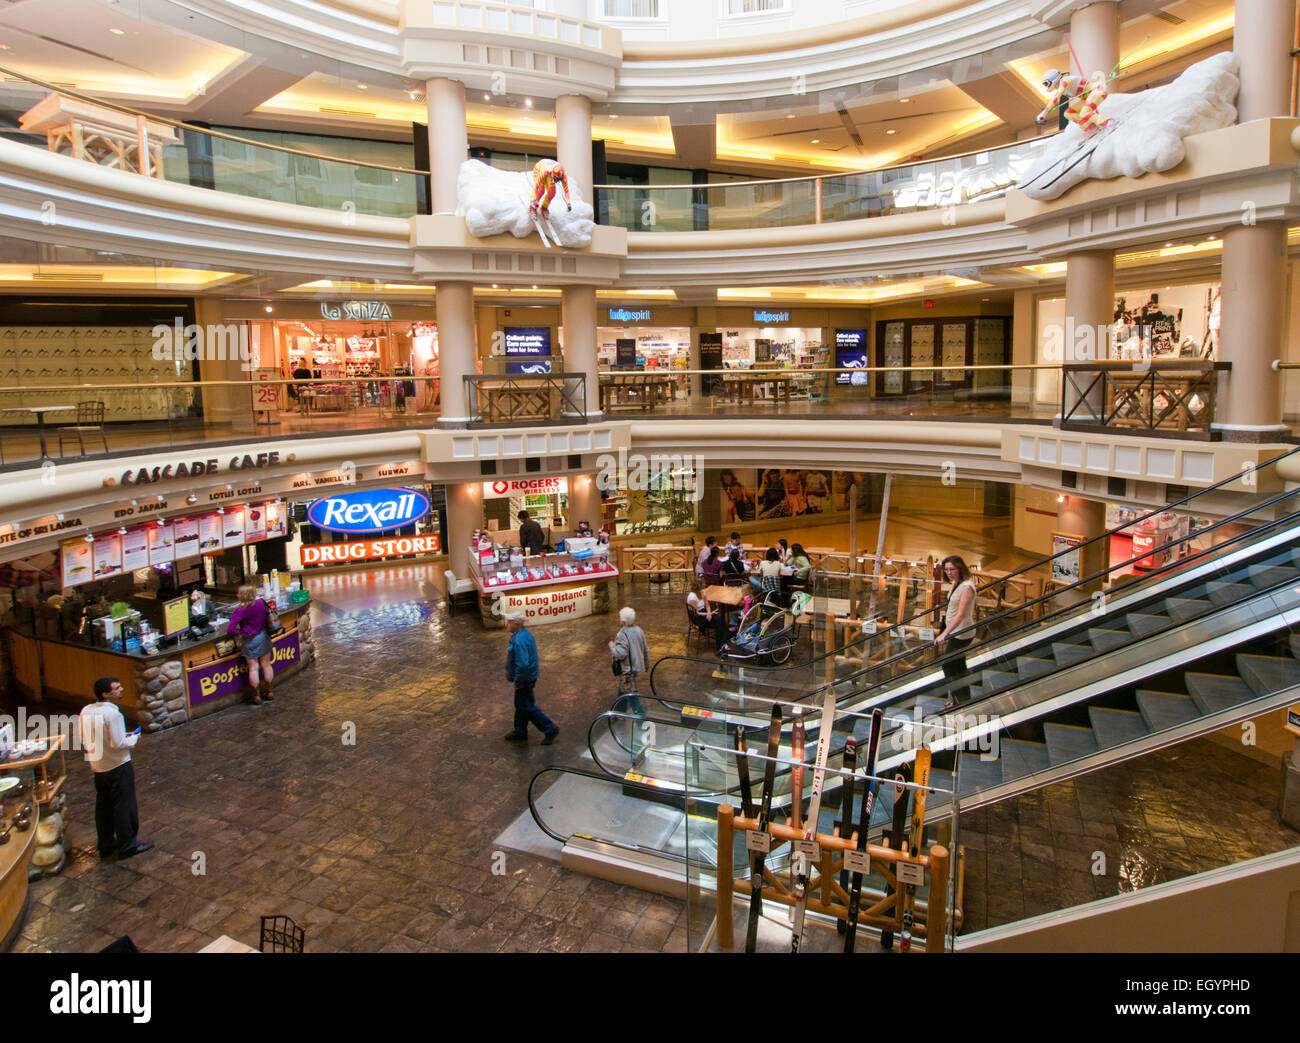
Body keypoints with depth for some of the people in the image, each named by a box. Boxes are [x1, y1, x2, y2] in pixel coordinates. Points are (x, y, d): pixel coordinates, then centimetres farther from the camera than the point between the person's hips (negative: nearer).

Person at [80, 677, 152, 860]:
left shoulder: (86, 711, 0)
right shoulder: (112, 714, -24)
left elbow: (85, 740, 10)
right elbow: (117, 744, -24)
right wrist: (134, 738, -5)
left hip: (97, 766, 8)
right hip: (117, 766, -8)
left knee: (103, 806, 18)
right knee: (124, 805, 5)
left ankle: (106, 844, 29)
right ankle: (127, 844, 15)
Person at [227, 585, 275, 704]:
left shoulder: (239, 612, -21)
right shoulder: (261, 603, -9)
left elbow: (230, 630, -24)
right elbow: (268, 617, 6)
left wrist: (241, 632, -8)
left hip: (249, 641, -4)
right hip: (263, 636, 4)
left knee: (253, 668, 6)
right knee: (266, 665, 15)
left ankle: (256, 695, 15)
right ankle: (269, 691, 25)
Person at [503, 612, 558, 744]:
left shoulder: (519, 641, -29)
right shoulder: (524, 633, 4)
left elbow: (522, 664, -32)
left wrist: (517, 681, -21)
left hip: (524, 679, -10)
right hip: (529, 676, 10)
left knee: (528, 707, 2)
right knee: (520, 705, 21)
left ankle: (550, 729, 10)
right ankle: (520, 732, 36)